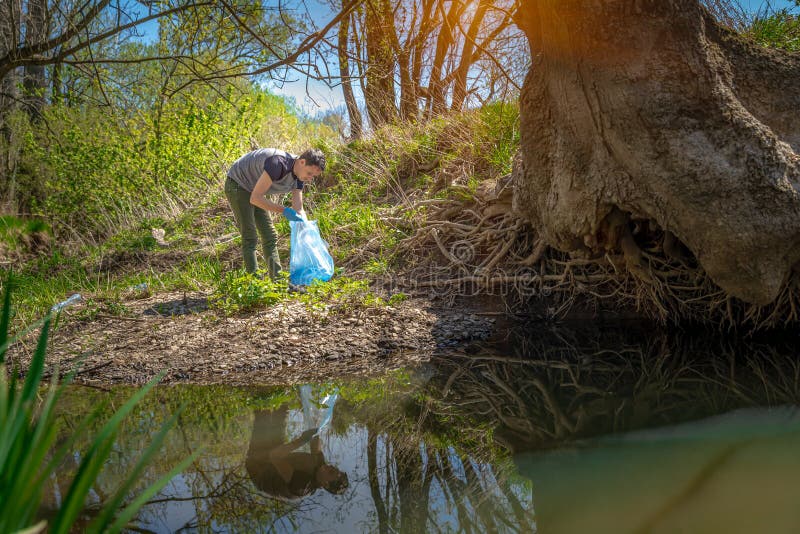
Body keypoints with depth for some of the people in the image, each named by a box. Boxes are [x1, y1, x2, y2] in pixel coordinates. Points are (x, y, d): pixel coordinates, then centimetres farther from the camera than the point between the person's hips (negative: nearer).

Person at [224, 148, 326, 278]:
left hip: (253, 190, 8)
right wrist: (284, 211, -38)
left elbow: (298, 210, -6)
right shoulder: (279, 164, -36)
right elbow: (255, 198, -35)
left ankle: (277, 278, 9)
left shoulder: (299, 176, -9)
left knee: (270, 237, 5)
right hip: (237, 184, -8)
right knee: (250, 238, -13)